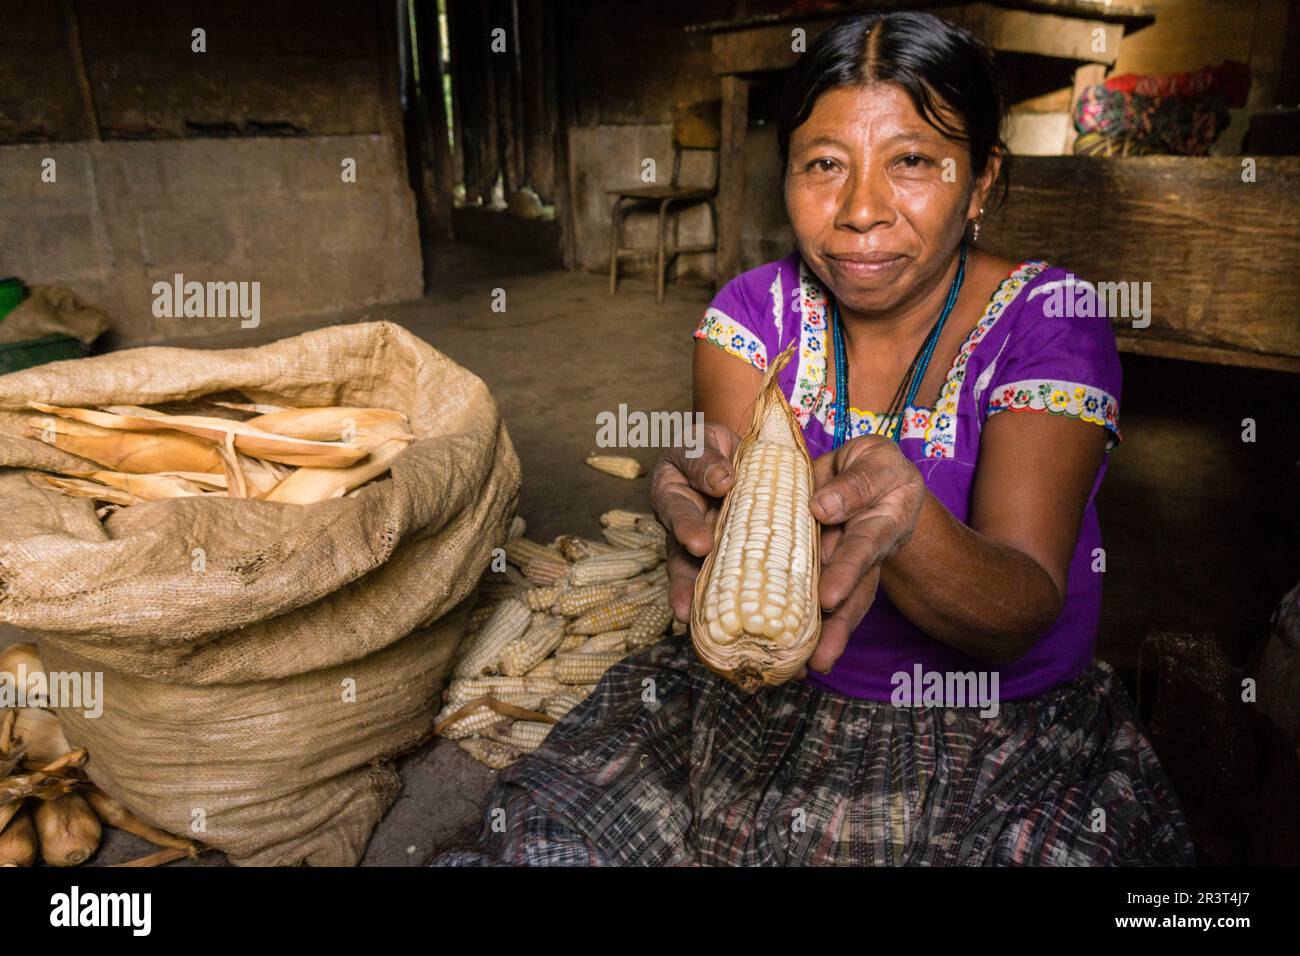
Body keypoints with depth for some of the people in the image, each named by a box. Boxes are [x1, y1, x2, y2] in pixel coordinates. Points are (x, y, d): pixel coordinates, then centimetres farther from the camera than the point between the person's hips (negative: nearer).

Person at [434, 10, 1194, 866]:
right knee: (537, 836, -14)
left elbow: (1019, 618, -21)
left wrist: (897, 518, -42)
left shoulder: (1050, 321, -12)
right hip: (776, 705, 1)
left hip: (1008, 735, 0)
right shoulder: (757, 311, -4)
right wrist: (712, 499, -39)